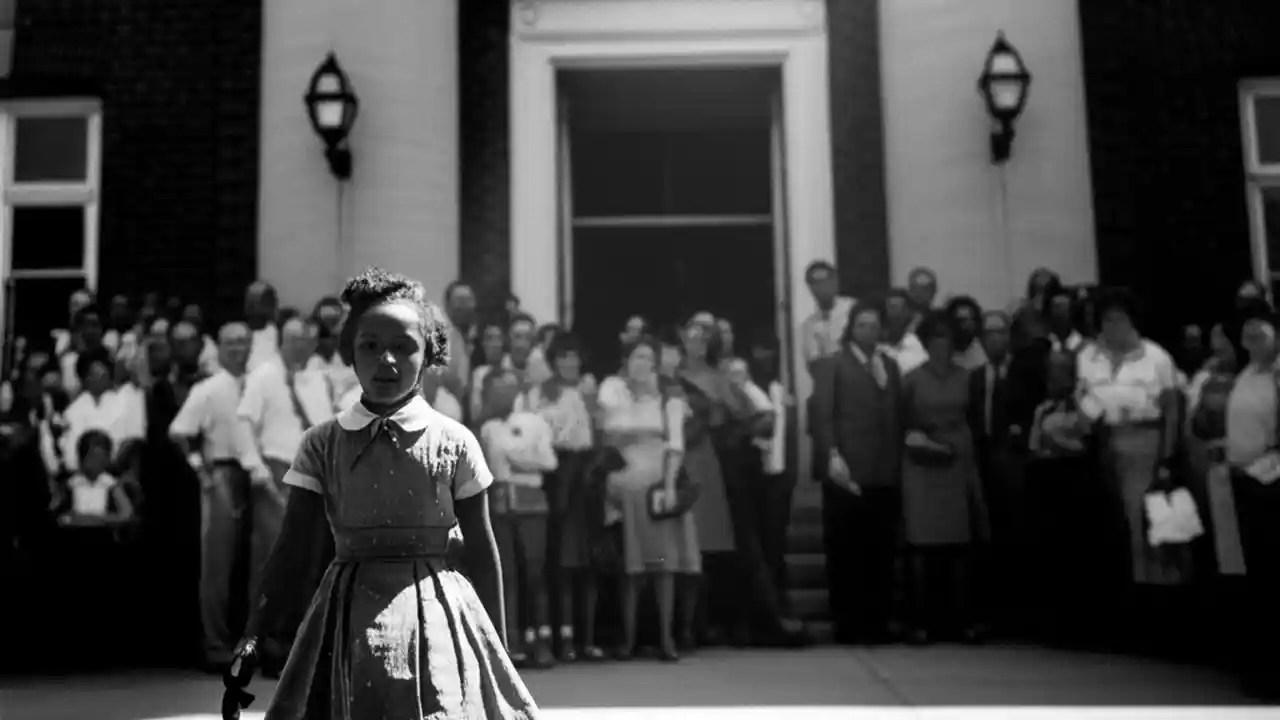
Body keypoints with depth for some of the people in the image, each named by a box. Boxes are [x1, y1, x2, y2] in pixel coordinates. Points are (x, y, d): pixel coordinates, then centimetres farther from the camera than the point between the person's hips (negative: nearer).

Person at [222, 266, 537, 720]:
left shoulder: (454, 443, -1)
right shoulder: (322, 443, 2)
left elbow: (482, 552, 4)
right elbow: (293, 551, 0)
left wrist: (498, 648, 7)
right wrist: (251, 639, -10)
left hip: (431, 616, -1)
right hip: (346, 619, 1)